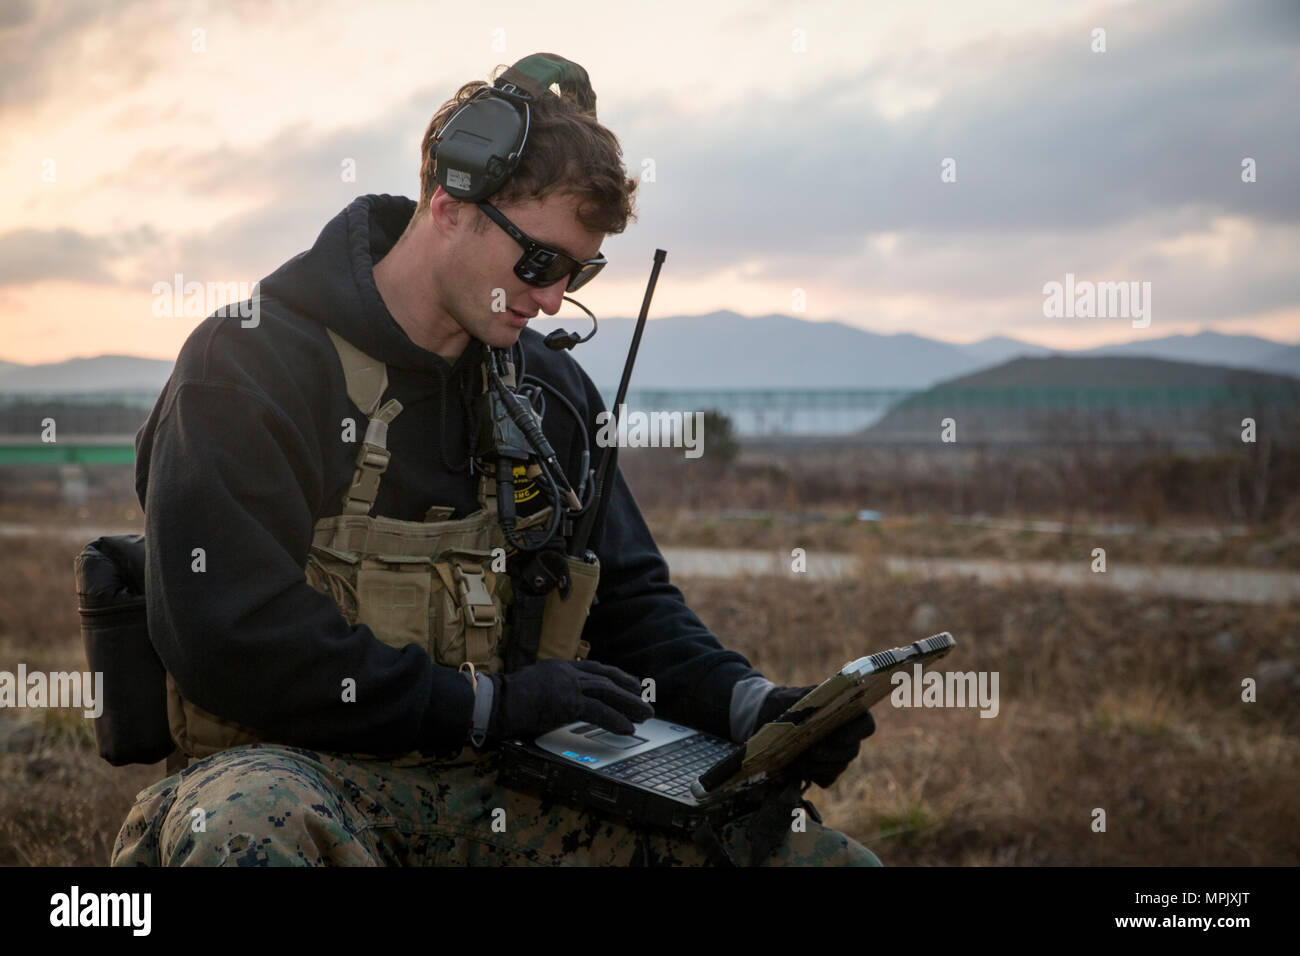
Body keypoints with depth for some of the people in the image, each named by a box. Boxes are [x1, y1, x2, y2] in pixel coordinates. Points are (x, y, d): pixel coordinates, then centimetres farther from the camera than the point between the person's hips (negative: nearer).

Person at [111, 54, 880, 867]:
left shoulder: (552, 391, 12)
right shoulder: (250, 364, -7)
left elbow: (628, 602, 16)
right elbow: (229, 640, -16)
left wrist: (750, 704, -4)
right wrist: (487, 704, -16)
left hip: (500, 784, 5)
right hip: (303, 766, -4)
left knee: (825, 856, -11)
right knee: (249, 824, -43)